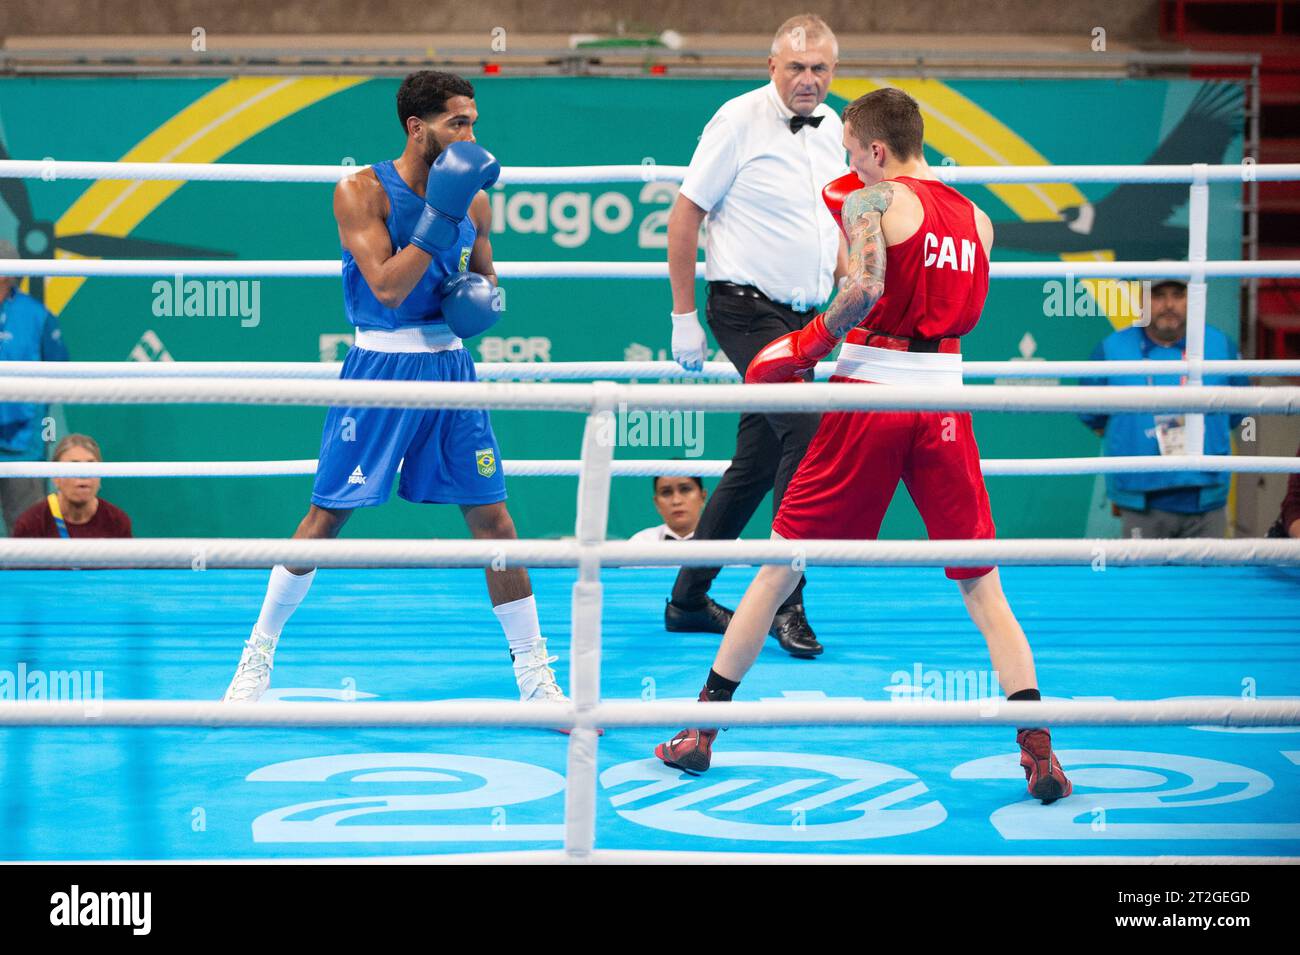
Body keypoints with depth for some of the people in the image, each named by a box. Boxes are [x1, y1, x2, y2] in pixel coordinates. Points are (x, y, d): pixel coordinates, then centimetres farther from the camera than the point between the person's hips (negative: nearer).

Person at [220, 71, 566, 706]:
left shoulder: (472, 199, 5)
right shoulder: (362, 192, -10)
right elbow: (387, 287, -20)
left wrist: (483, 295, -4)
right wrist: (439, 215, -22)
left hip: (448, 365, 4)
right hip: (380, 366, -4)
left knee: (493, 520, 1)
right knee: (326, 516, 1)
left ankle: (536, 679, 7)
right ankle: (258, 653, 18)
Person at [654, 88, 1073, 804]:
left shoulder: (870, 201, -4)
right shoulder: (976, 219, 12)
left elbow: (866, 290, -21)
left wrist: (803, 349, -7)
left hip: (870, 394, -3)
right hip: (944, 401, 3)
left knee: (778, 567, 9)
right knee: (981, 585, 8)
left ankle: (701, 729, 13)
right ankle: (1036, 750, -5)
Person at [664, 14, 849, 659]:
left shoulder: (831, 128, 10)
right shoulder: (740, 120, -10)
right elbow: (685, 215, -8)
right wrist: (684, 317, -9)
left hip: (800, 315, 8)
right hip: (747, 308, -7)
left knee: (757, 463, 11)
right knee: (806, 435, -19)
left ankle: (687, 599, 23)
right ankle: (786, 602, -12)